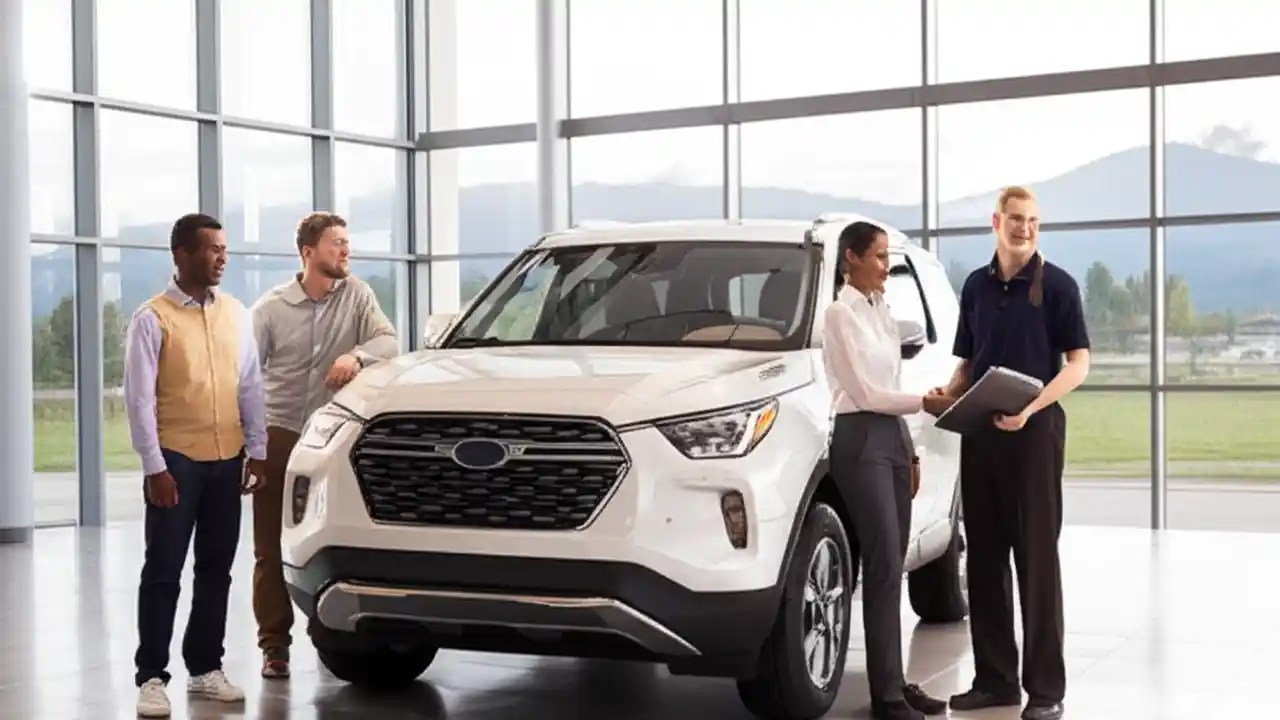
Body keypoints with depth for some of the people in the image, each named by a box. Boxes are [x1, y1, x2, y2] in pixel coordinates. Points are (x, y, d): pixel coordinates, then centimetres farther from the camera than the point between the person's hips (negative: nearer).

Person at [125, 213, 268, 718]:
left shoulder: (235, 313, 7)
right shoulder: (152, 318, -7)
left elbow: (251, 386, 10)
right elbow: (139, 397, -9)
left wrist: (257, 451, 6)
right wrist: (154, 467, -14)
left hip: (227, 460, 5)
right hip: (176, 461, -5)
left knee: (216, 569, 11)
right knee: (163, 572, 1)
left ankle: (205, 668, 23)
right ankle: (152, 677, 9)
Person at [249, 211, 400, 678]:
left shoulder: (357, 295, 3)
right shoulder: (271, 307, 1)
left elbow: (388, 341, -7)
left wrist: (355, 355, -29)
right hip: (279, 435, -1)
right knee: (271, 547, 0)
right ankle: (274, 645, 7)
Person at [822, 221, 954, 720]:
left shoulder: (882, 311, 16)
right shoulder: (841, 313, -8)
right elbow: (865, 392, -13)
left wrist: (909, 451, 16)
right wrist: (925, 403, -13)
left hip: (894, 436, 8)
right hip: (861, 441, -8)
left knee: (892, 566, 8)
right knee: (884, 567, -9)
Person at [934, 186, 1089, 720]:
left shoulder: (1056, 285, -2)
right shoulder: (976, 285, 12)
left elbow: (1078, 362, -6)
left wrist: (1031, 406, -21)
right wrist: (949, 394, -4)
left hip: (1034, 430, -5)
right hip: (978, 432, 5)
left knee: (1036, 558, -3)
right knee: (984, 557, 7)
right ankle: (994, 677, 16)